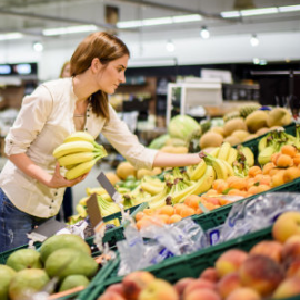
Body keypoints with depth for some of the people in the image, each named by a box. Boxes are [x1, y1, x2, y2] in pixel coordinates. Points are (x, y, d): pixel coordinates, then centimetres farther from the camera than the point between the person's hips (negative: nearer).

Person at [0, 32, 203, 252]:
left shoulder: (102, 111, 3)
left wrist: (197, 158, -2)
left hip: (51, 209, 6)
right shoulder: (49, 95, -17)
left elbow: (138, 153, 2)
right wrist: (49, 180, -26)